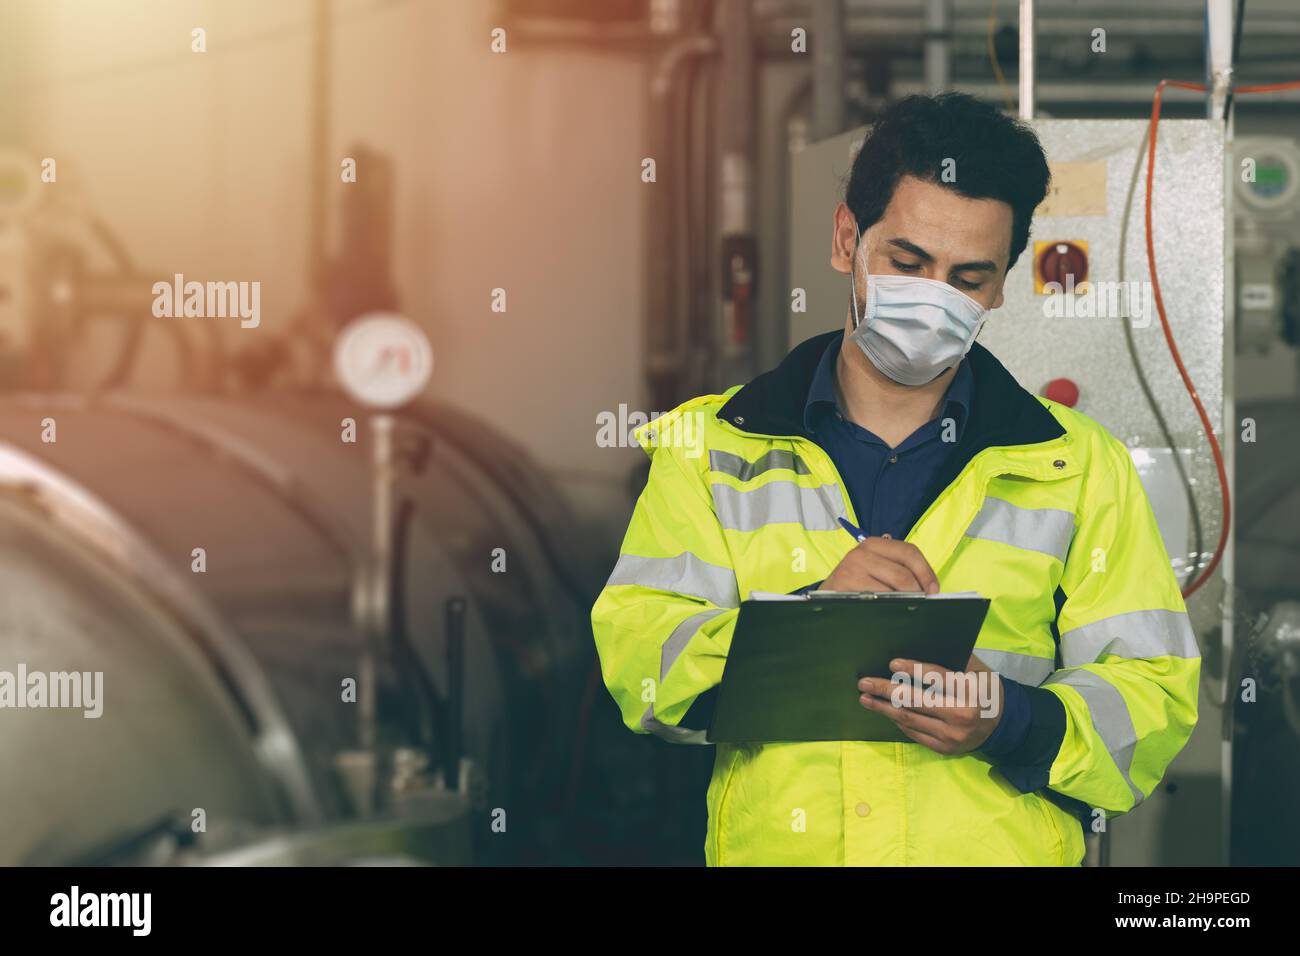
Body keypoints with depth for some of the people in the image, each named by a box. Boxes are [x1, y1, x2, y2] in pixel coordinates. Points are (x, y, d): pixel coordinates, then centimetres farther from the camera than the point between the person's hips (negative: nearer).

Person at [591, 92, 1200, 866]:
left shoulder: (1083, 467, 13)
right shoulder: (710, 447, 13)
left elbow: (1153, 695, 8)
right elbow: (636, 662, 2)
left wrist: (1013, 724, -11)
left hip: (1000, 846, -1)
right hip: (771, 845, 1)